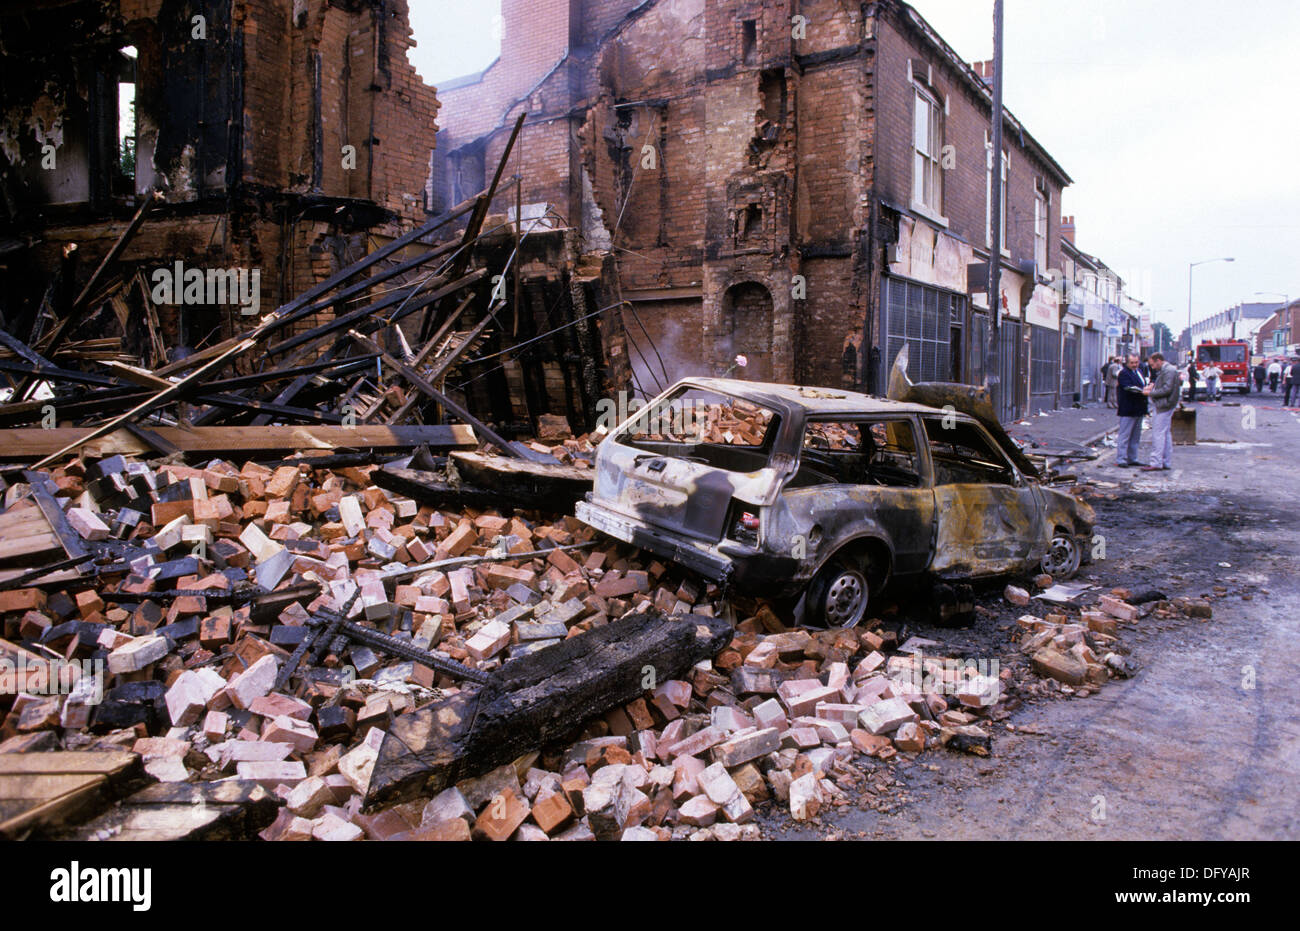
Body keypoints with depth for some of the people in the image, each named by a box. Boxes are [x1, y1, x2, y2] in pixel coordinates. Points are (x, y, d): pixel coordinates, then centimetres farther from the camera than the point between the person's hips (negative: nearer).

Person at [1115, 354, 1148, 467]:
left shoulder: (1139, 371, 17)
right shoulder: (1123, 374, -10)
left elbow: (1143, 386, 24)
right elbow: (1129, 389, -22)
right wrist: (1143, 391, -28)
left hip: (1138, 411, 9)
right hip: (1128, 410, -9)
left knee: (1135, 436, 13)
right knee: (1124, 436, -6)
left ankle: (1132, 459, 21)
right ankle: (1120, 460, -3)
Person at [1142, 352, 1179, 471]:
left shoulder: (1169, 370, -14)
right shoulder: (1163, 371, 17)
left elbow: (1167, 389, -20)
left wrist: (1150, 393, -14)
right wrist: (1153, 385, 6)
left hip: (1163, 407, -11)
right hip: (1162, 406, 11)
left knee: (1158, 434, -10)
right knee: (1166, 435, 12)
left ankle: (1156, 463, -9)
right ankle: (1166, 463, 18)